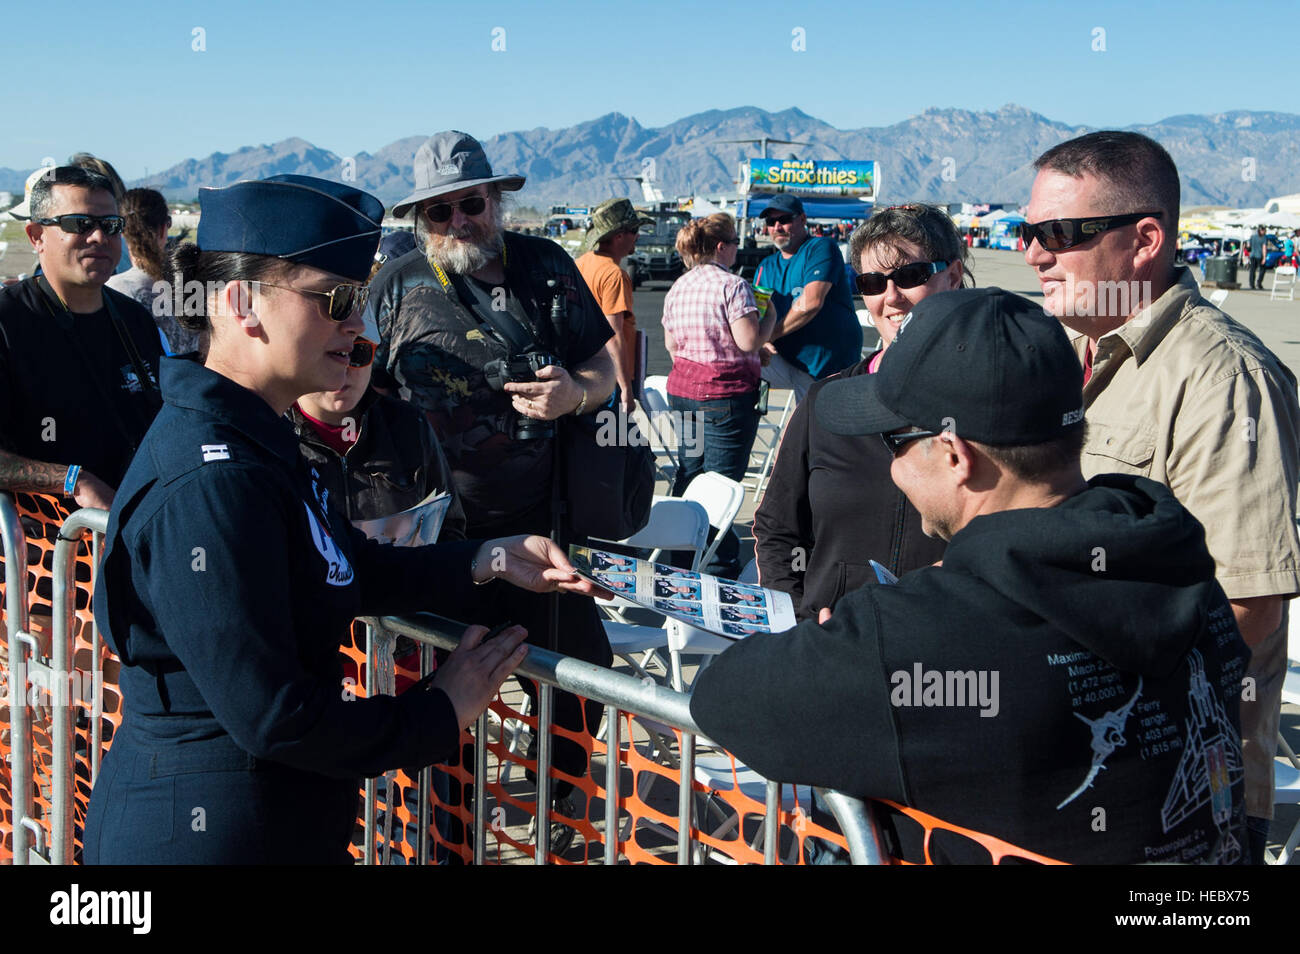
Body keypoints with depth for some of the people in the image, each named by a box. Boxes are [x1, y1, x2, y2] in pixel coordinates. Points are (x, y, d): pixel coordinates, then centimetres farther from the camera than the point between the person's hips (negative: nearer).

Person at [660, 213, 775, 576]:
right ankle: (719, 562, 2)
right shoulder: (732, 285, -14)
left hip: (682, 389, 7)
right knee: (722, 477, -2)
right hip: (726, 393, -7)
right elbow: (749, 340, -19)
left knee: (688, 470, 17)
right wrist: (770, 316, -2)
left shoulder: (677, 287, 9)